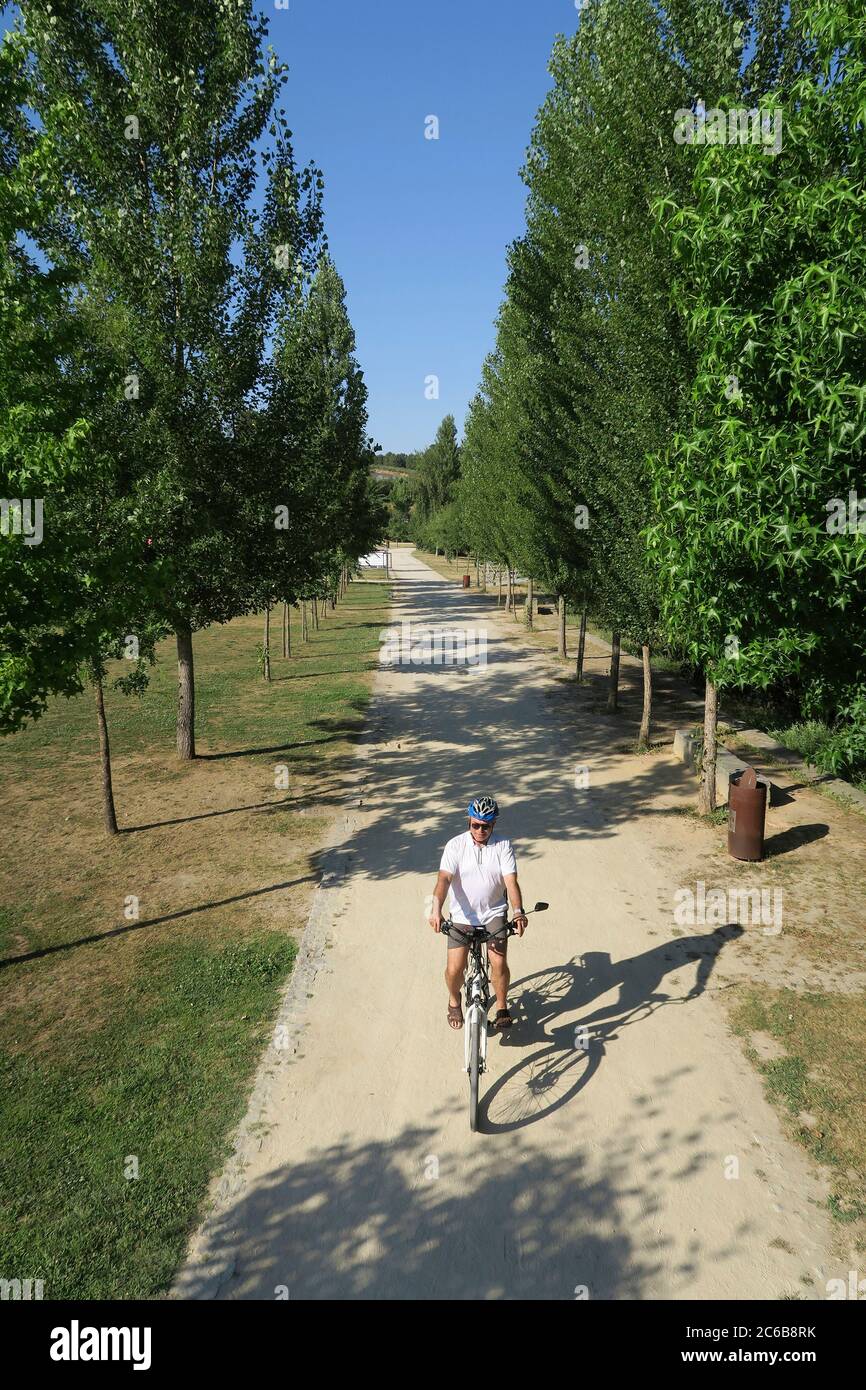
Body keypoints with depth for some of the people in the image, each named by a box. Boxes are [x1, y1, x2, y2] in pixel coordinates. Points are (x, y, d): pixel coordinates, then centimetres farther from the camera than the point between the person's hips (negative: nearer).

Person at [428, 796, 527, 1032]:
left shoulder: (503, 846, -7)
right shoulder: (456, 845, -10)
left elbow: (511, 881, -16)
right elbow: (444, 878, -22)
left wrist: (518, 911, -33)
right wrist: (436, 909, -38)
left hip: (494, 913, 0)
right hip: (462, 916, 0)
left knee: (499, 963, -13)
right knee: (455, 968, -6)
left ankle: (502, 1007, 15)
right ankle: (454, 1001, 28)